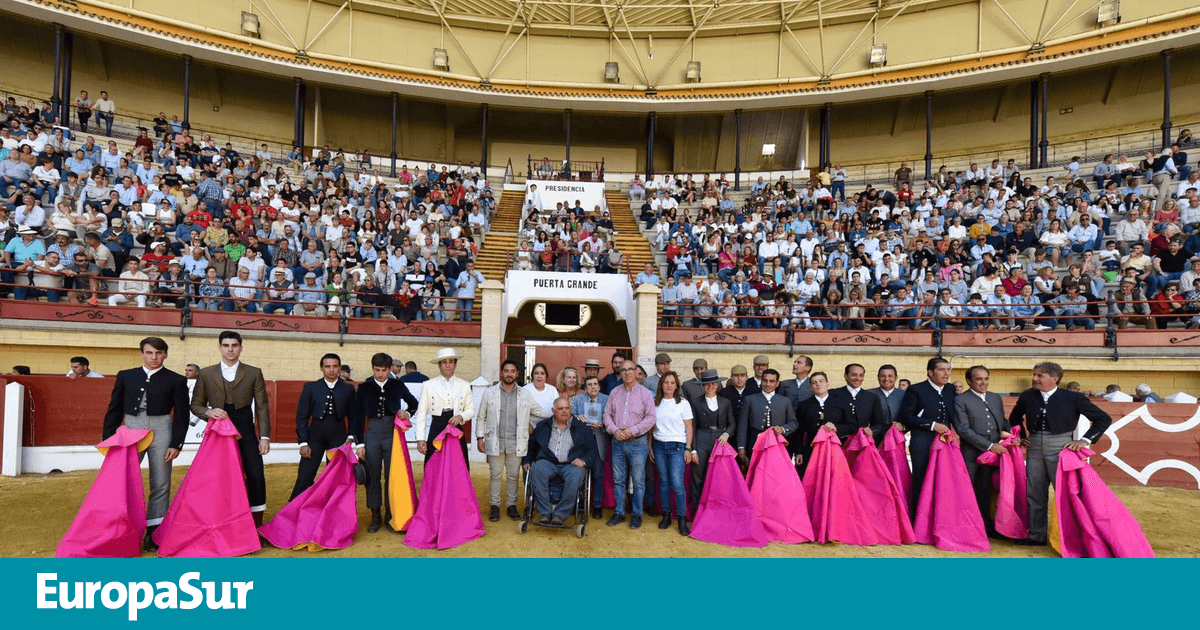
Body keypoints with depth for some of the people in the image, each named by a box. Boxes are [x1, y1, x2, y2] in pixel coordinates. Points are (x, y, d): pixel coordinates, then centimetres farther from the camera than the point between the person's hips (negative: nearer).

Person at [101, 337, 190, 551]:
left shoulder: (176, 380, 3)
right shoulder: (125, 376, 9)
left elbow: (181, 415, 2)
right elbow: (114, 409, 11)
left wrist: (176, 444, -5)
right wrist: (108, 438, 5)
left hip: (161, 432, -1)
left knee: (160, 485, 3)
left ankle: (153, 533, 13)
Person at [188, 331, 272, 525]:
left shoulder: (254, 373, 5)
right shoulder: (206, 374, 8)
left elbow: (262, 407, 3)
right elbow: (195, 405, 12)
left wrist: (264, 436, -4)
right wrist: (208, 412, -12)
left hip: (245, 432, -1)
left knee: (256, 477, -6)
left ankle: (257, 527, 5)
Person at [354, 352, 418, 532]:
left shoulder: (397, 386, 5)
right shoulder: (364, 388, 3)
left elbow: (413, 403, 16)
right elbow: (358, 416, 3)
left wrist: (406, 412, -7)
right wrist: (359, 443, -2)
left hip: (392, 432, 0)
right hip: (372, 433, 0)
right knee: (372, 476, 4)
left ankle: (390, 515, 16)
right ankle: (375, 516, 16)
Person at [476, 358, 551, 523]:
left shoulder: (525, 394, 7)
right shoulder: (490, 393, 5)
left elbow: (540, 411, 14)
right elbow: (481, 417, 9)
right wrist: (480, 437, 4)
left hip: (516, 443, 1)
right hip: (495, 442, -1)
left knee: (513, 476, 6)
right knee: (495, 475, 4)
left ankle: (511, 505, 20)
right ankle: (494, 506, 17)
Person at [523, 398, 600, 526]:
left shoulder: (581, 428, 15)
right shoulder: (543, 427, 20)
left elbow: (592, 450, 11)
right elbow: (531, 446, 26)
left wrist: (584, 460, -8)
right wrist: (526, 461, 12)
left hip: (571, 464, -1)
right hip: (548, 462, 1)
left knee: (575, 476, -36)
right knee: (537, 470, -33)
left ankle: (560, 514, -24)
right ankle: (545, 512, -26)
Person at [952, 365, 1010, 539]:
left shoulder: (996, 398, 14)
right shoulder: (960, 400, -6)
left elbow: (1002, 421, 21)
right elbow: (963, 429, -12)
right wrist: (989, 445, -16)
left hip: (994, 451, 5)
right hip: (971, 453, -5)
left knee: (985, 491, 13)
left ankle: (986, 526, 22)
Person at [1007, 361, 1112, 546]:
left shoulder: (1073, 398, -7)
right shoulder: (1027, 396, 3)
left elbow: (1104, 419, -1)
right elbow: (1014, 419, 22)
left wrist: (1085, 440, -8)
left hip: (1060, 448, -4)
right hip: (1034, 448, 4)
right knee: (1034, 495, 9)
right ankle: (1036, 536, 21)